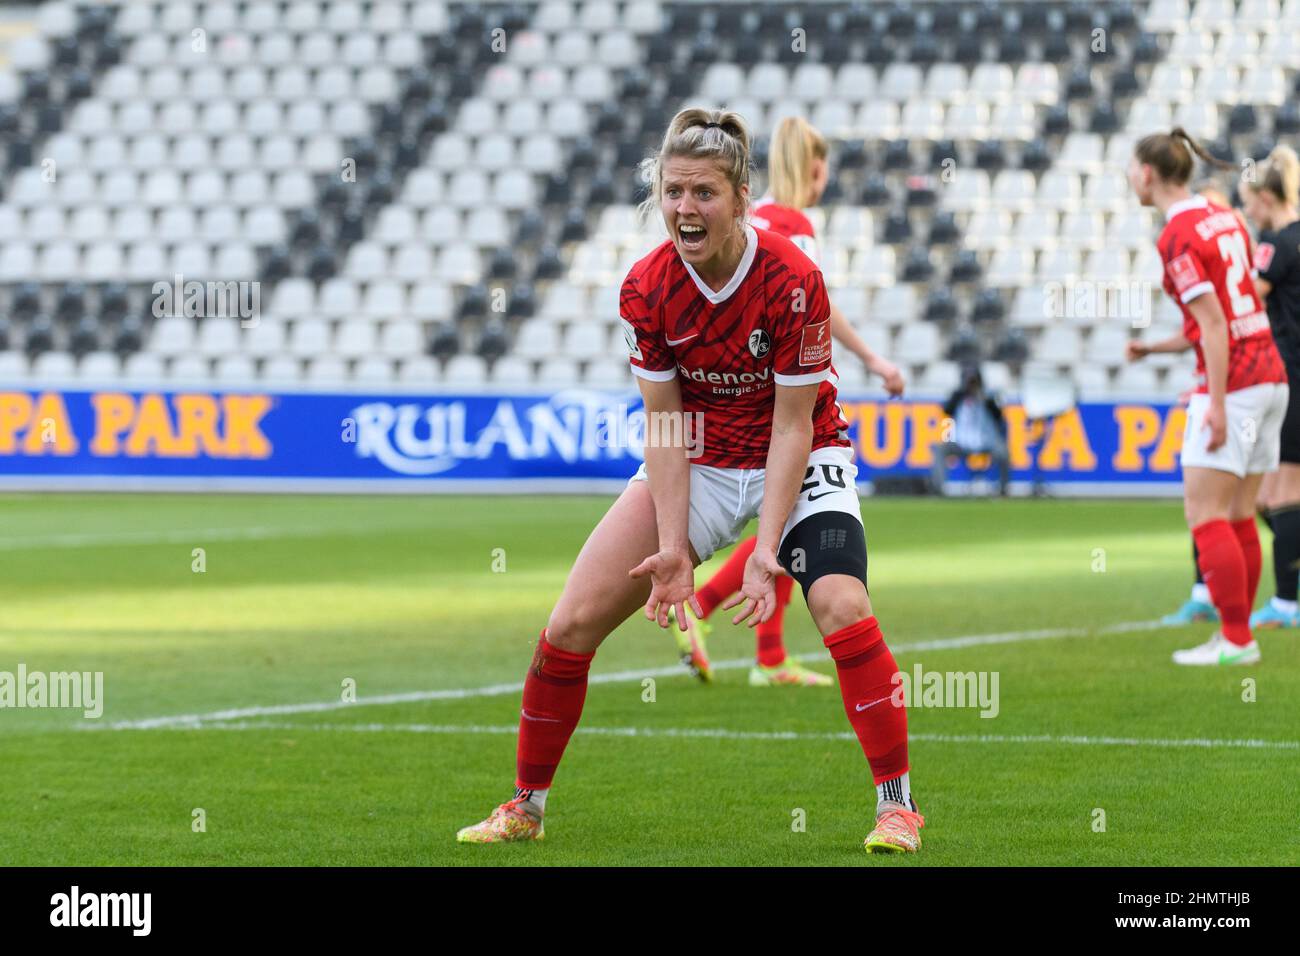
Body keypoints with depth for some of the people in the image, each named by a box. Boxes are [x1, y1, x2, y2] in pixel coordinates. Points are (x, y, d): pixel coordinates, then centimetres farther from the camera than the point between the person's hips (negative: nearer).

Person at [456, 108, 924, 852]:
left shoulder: (792, 280, -24)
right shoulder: (647, 289, -14)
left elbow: (792, 426, -20)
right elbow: (665, 424, -8)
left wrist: (768, 547, -26)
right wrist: (672, 547, -17)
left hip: (798, 462, -3)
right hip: (698, 463, 3)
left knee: (842, 606, -28)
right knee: (570, 625, -5)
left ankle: (898, 805, -15)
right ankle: (527, 807, 13)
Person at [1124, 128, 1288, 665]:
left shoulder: (1178, 236, -13)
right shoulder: (1223, 219, 13)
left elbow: (1214, 325, -19)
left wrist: (1217, 404, -20)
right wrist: (1155, 347, 24)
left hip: (1234, 382, -9)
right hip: (1270, 374, 9)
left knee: (1205, 513, -6)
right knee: (1238, 515, 11)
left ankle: (1235, 640, -7)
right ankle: (1239, 634, 13)